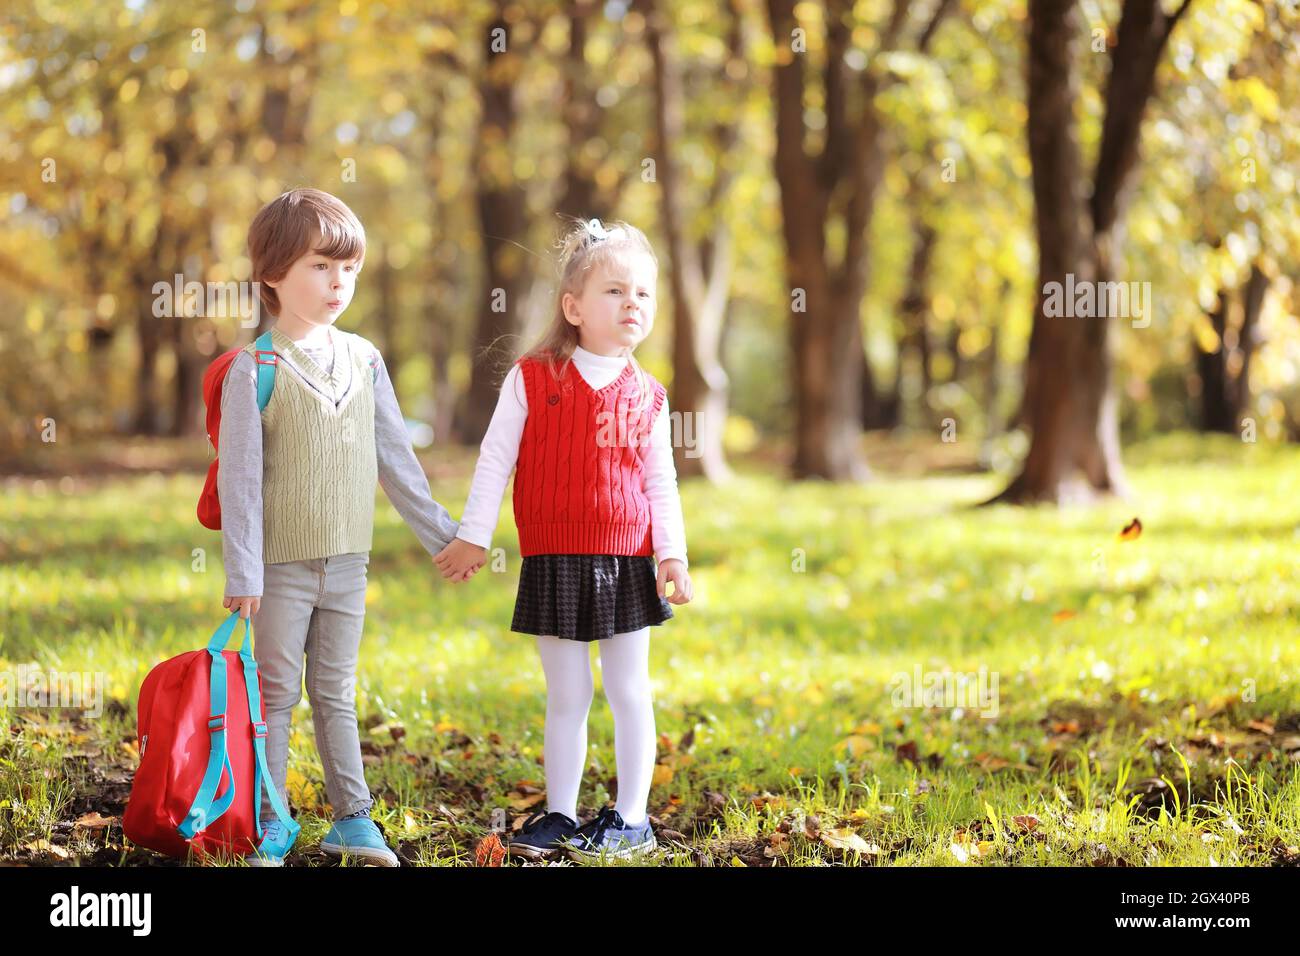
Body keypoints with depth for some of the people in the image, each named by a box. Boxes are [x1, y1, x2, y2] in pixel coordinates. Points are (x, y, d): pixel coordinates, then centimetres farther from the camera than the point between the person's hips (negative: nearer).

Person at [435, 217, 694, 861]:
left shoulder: (646, 395, 3)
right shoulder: (532, 380, -4)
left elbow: (662, 482, 7)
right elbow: (494, 461, 0)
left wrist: (672, 554, -1)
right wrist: (472, 536, 0)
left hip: (626, 566, 2)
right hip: (555, 565, -1)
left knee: (630, 693, 6)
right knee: (566, 698, 7)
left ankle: (631, 819, 15)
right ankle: (559, 816, 18)